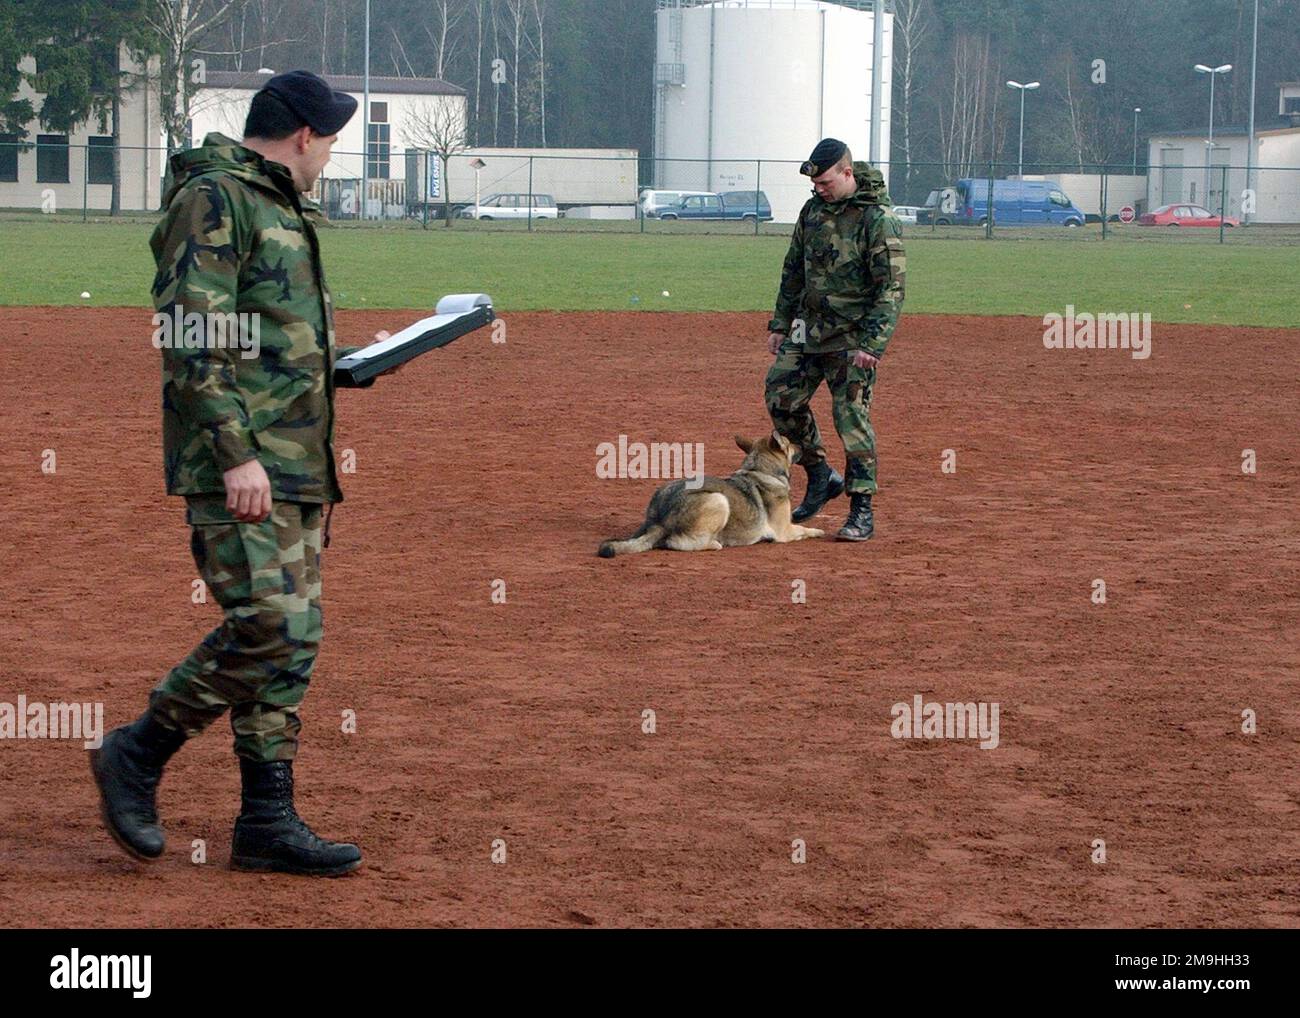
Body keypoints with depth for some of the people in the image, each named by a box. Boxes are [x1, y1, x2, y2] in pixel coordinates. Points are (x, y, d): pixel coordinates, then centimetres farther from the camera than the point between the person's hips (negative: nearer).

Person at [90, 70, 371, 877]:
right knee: (266, 625, -16)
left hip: (296, 467, 10)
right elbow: (192, 339, -16)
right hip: (239, 464, -10)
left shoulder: (284, 211, 22)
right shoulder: (213, 199, -8)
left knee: (294, 636, 5)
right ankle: (138, 754, -1)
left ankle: (268, 822, 8)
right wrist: (237, 452, -22)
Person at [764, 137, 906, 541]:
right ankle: (820, 477, 22)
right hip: (810, 328, 7)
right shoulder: (813, 209, 8)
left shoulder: (878, 217, -15)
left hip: (853, 337, -7)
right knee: (781, 395, 5)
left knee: (852, 417, -7)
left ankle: (862, 511, -1)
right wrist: (780, 324, 15)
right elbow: (793, 271, 18)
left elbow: (891, 288, -17)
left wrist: (872, 344, -22)